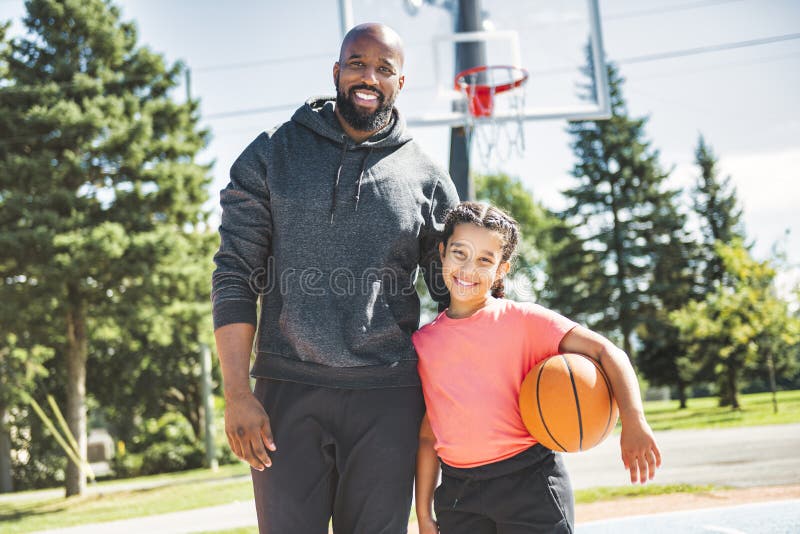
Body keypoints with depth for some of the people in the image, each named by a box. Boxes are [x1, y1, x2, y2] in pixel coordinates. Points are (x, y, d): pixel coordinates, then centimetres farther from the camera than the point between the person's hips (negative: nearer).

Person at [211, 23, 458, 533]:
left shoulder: (427, 179, 6)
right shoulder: (271, 156, 5)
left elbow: (458, 292, 13)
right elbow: (235, 275, 0)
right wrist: (238, 394, -8)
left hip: (386, 397, 1)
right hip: (287, 393, 0)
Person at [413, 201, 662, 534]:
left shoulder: (521, 320, -3)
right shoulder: (423, 342, 7)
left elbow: (605, 351, -10)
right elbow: (427, 434, 10)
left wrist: (633, 422, -24)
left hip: (529, 482, -3)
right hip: (457, 494, 4)